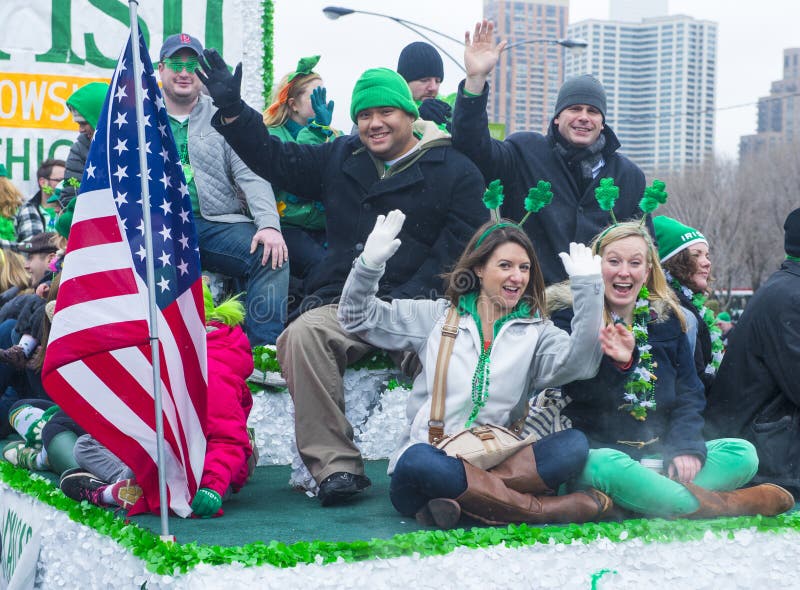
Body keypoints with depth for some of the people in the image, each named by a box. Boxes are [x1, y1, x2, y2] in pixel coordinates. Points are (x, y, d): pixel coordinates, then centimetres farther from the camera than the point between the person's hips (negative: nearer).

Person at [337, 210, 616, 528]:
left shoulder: (537, 332, 15)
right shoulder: (437, 317, 14)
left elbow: (580, 364, -5)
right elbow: (358, 318, 14)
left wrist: (588, 289, -12)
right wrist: (369, 264, -4)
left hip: (494, 460, 2)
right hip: (432, 453, -2)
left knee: (573, 445, -24)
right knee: (419, 461, -38)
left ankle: (458, 500, -33)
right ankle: (544, 508, -31)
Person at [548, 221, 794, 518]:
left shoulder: (666, 318, 12)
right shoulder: (568, 313, -2)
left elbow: (689, 393, 11)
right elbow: (577, 392, -15)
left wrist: (687, 447, -7)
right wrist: (616, 362, -34)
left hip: (658, 455, 6)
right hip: (595, 451, -5)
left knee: (742, 453, -12)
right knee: (608, 467, -39)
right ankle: (724, 504, -23)